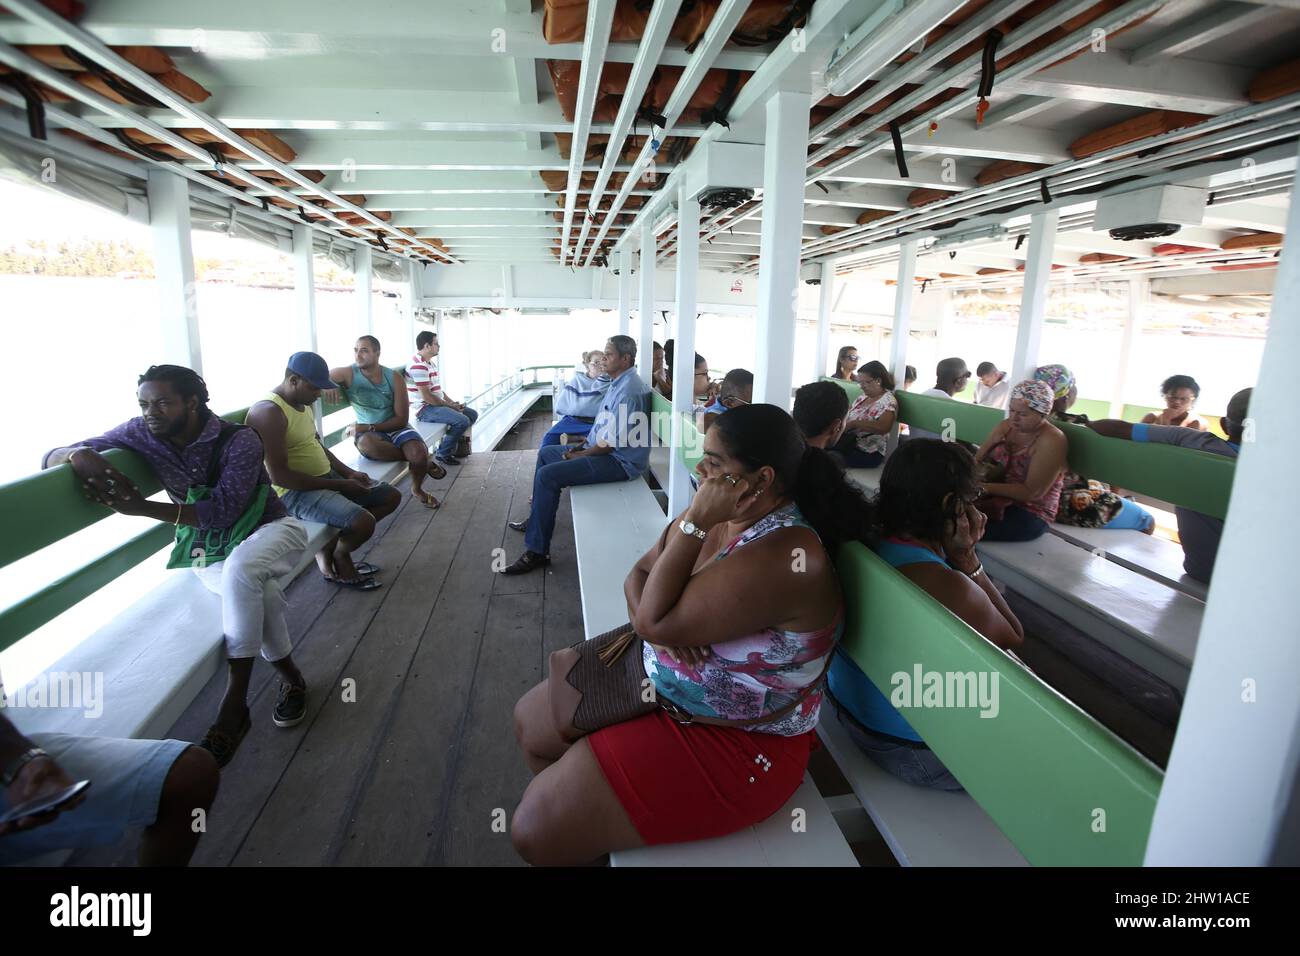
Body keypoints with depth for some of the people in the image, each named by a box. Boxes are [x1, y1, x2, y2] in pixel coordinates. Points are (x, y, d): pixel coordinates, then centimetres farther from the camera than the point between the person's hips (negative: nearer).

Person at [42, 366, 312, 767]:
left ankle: (233, 705, -30)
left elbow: (223, 511, -27)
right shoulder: (140, 433, -9)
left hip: (269, 529, -3)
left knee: (240, 568, -37)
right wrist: (79, 456, -30)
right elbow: (51, 458, -5)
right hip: (208, 548, 3)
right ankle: (290, 676, -8)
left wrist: (140, 506, -35)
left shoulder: (240, 440, -21)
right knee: (255, 590, -30)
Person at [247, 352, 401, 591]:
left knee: (392, 497, 8)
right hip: (295, 491, -10)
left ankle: (329, 548, 8)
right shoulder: (268, 412, -20)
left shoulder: (303, 403, 10)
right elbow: (280, 476, -25)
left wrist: (349, 473, 5)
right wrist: (339, 485, -20)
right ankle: (338, 556, 7)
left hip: (326, 476, 10)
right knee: (364, 522, -29)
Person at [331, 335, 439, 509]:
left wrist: (369, 427, -20)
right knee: (365, 443, -39)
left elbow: (402, 419, -9)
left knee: (418, 454, -30)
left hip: (395, 428, 0)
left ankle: (417, 489, 7)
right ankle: (422, 459, -18)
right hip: (368, 431, 0)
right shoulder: (348, 373, -8)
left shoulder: (393, 378, -8)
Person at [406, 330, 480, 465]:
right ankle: (443, 453, -8)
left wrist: (452, 402, 4)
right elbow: (427, 396, -23)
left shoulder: (430, 363, 14)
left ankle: (454, 443, 18)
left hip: (437, 404, 11)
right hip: (425, 409, -11)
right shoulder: (418, 365, -20)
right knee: (462, 421, -26)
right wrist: (450, 406, -15)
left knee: (472, 414, 10)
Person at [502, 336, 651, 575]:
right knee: (546, 452, 21)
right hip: (603, 449, 11)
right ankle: (536, 519, 32)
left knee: (547, 475, -23)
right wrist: (583, 447, 7)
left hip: (620, 461, -11)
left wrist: (579, 455, -13)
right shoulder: (618, 382, 12)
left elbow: (612, 441, -25)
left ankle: (537, 551, -16)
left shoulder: (629, 390, -22)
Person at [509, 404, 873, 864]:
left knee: (537, 830, -9)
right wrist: (655, 621, -16)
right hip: (656, 677, 9)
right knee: (531, 721, 19)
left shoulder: (787, 556, -30)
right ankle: (568, 795, 43)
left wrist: (695, 523, -28)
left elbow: (655, 621, -28)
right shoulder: (718, 513, -4)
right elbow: (639, 576, 5)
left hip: (731, 740, -8)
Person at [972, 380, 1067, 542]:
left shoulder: (1051, 441, -13)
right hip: (995, 498, 6)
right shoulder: (1005, 426, 8)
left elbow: (1032, 493, -19)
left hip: (1029, 513, -6)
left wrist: (986, 487, -28)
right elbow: (977, 460, 5)